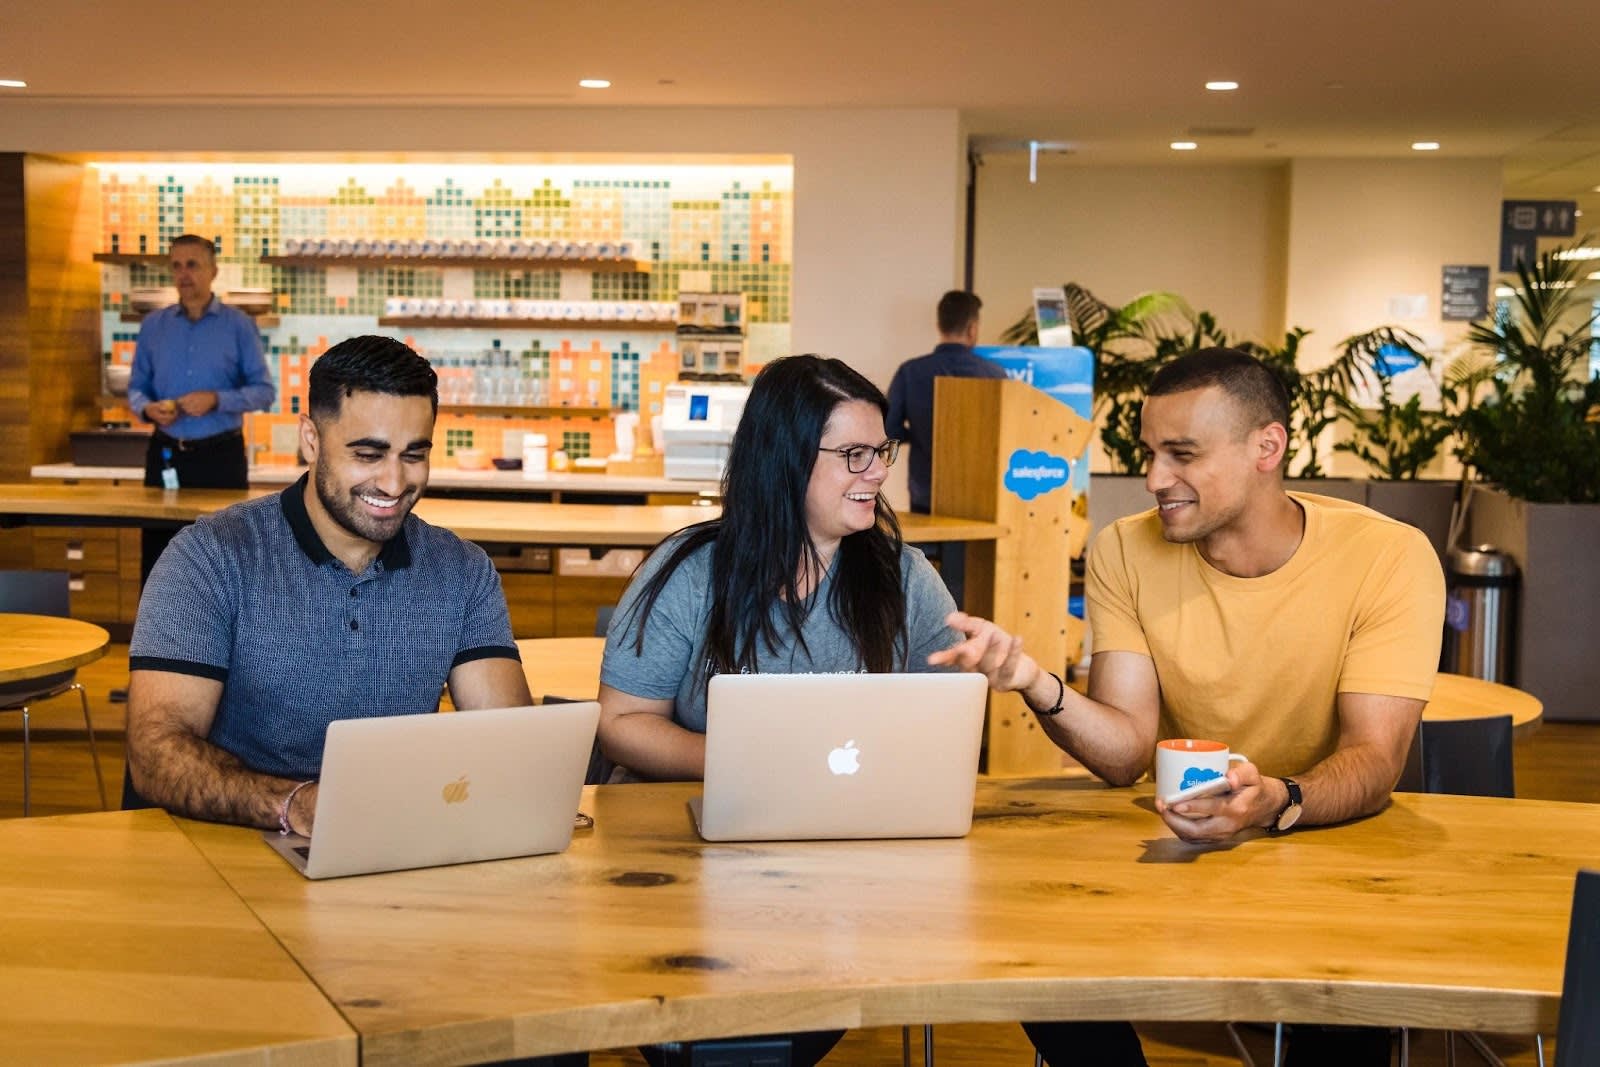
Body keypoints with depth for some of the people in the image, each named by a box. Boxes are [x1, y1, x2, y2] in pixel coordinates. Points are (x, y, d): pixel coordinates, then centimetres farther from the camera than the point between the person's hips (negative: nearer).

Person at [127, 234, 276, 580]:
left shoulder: (238, 324, 1)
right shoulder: (153, 325, 8)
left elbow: (264, 391, -3)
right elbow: (135, 388, 12)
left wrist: (216, 400, -18)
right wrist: (147, 408, -11)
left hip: (221, 456, -2)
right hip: (166, 454, 2)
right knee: (157, 560, 4)